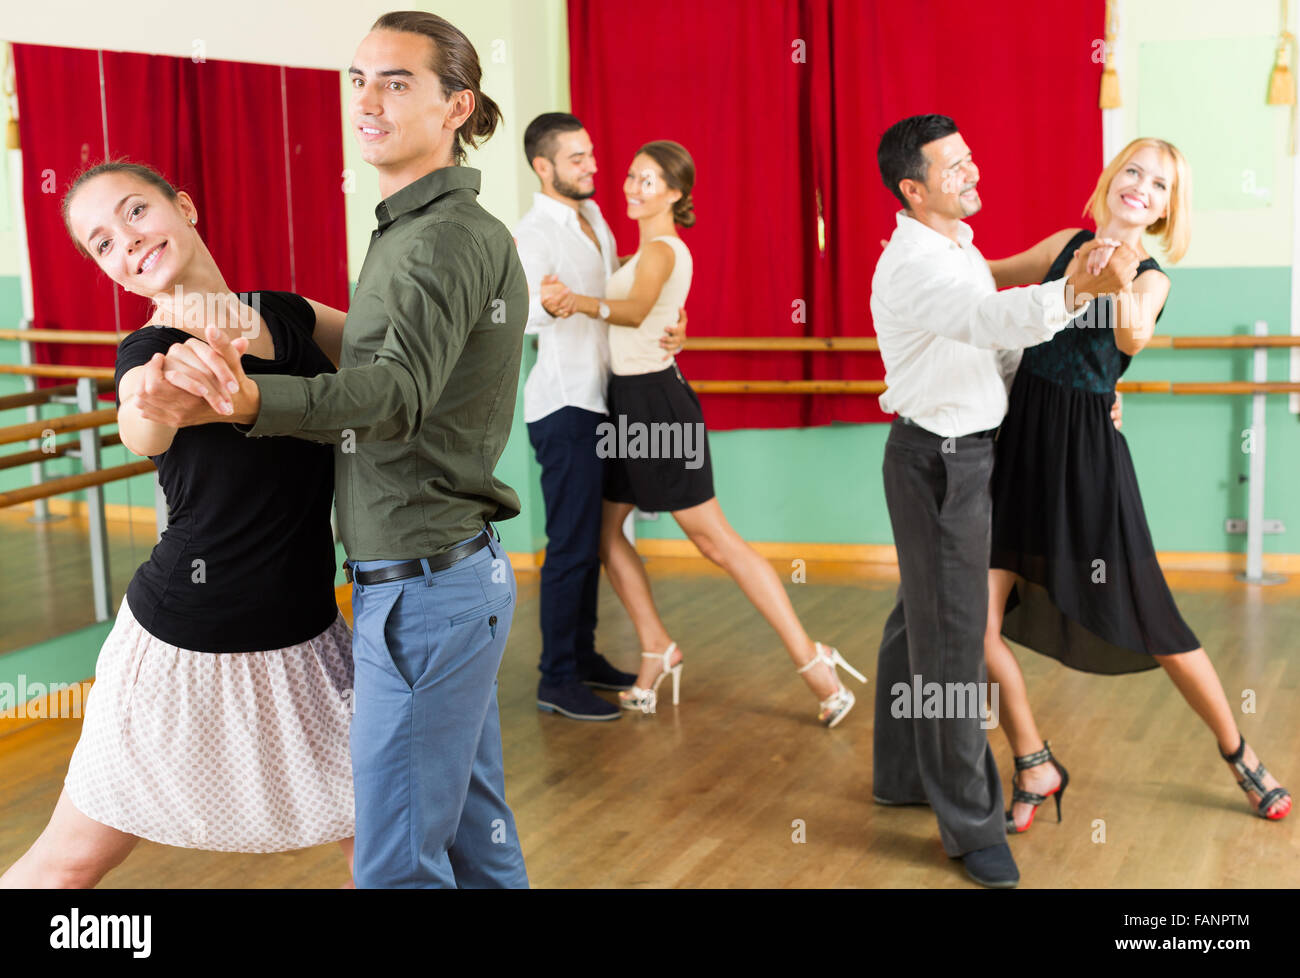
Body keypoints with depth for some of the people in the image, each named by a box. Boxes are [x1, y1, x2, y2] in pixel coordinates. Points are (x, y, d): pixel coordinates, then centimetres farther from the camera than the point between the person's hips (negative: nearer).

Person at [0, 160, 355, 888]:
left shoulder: (288, 315, 3)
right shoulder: (153, 348, -13)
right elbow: (142, 432, -37)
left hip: (303, 637, 5)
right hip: (190, 653, -4)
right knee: (72, 860, 6)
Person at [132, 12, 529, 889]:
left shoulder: (446, 239, -17)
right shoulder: (423, 231, 16)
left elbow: (398, 390, -35)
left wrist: (252, 401, -51)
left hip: (423, 587, -10)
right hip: (459, 574, 10)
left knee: (398, 860, -4)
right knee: (474, 832, 18)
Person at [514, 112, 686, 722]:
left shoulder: (593, 218, 12)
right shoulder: (534, 232, -15)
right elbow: (521, 312, -32)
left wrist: (668, 325, 1)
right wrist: (546, 305, -55)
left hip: (598, 398, 9)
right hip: (563, 404, -9)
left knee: (592, 539, 15)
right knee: (571, 545, -7)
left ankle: (582, 656, 25)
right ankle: (557, 681, 0)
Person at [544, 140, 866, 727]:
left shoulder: (661, 250, -13)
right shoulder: (648, 251, 15)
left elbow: (636, 309, -31)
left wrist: (581, 302, -47)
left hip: (655, 401, -9)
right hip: (630, 400, 9)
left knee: (715, 540, -8)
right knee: (603, 531, 10)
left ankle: (810, 659, -5)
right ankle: (657, 649, 18)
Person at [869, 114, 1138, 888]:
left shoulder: (961, 249, 11)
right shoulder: (913, 266, -21)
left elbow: (996, 343, 17)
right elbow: (990, 317, -40)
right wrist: (1076, 289, -57)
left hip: (971, 450, 10)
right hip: (938, 458, -10)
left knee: (921, 617, 19)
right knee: (952, 635, -4)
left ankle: (902, 774, 34)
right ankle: (972, 823, 5)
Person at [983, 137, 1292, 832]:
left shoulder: (1152, 279, -2)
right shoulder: (1068, 245, 9)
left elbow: (1132, 339, -25)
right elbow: (990, 276, 26)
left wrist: (1117, 280, -43)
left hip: (1087, 451, -3)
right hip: (1018, 441, 4)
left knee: (1150, 623, 3)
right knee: (977, 627, -4)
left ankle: (1239, 755, 28)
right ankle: (1034, 768, 17)